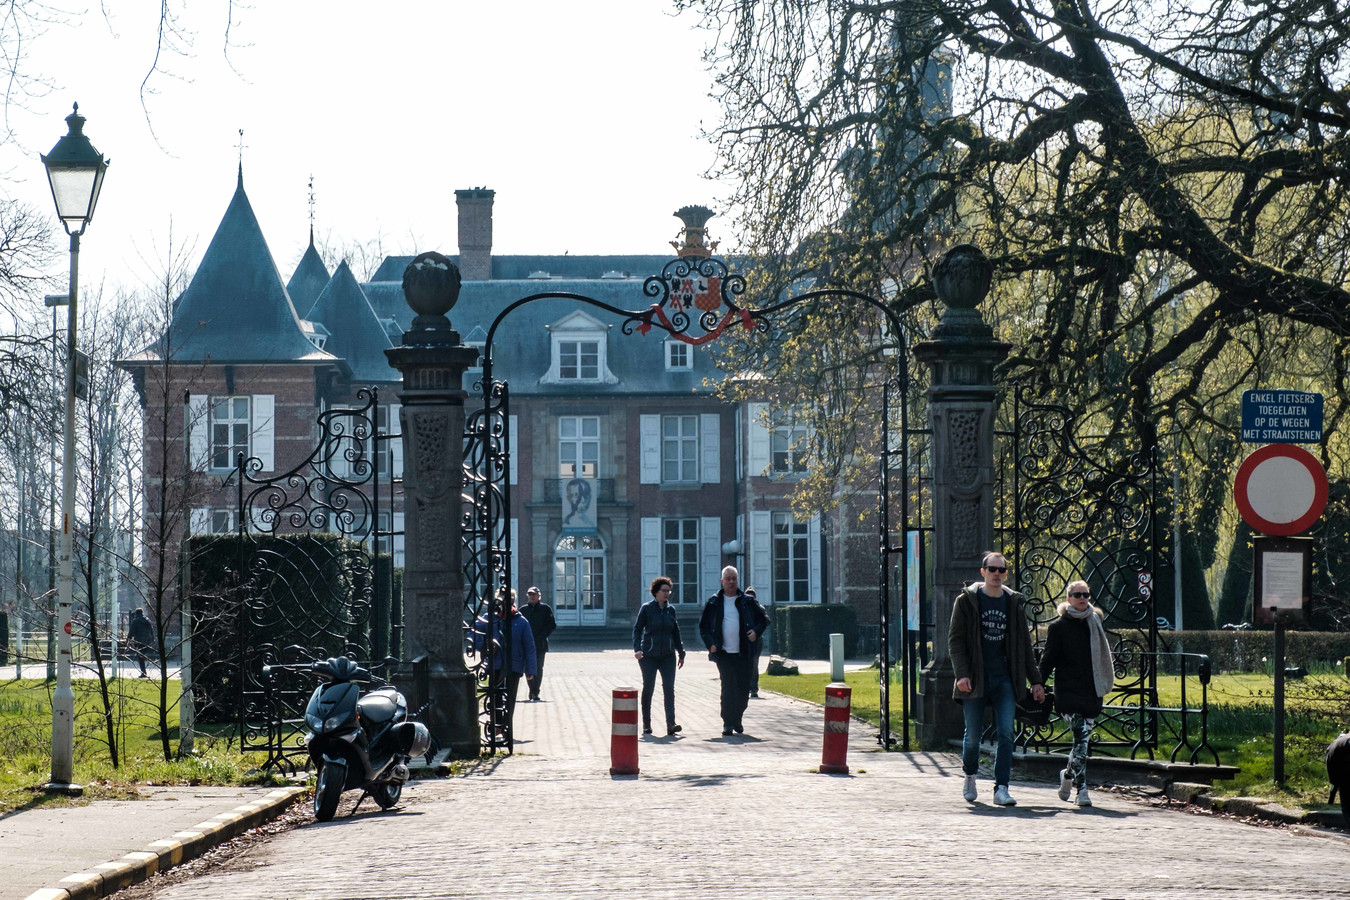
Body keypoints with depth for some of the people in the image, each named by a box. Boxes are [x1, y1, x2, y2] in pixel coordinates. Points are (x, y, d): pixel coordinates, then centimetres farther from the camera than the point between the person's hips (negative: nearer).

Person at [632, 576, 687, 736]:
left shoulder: (670, 609, 8)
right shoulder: (647, 608, -3)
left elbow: (675, 632, 17)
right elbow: (637, 629, -4)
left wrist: (681, 653, 21)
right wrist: (637, 649, -17)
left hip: (668, 656, 3)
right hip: (649, 655, -3)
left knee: (669, 688, -9)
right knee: (648, 689, 5)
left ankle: (670, 724, -15)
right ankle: (646, 725, 15)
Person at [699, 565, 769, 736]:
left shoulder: (748, 602, 8)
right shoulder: (713, 603, 6)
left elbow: (764, 619, 16)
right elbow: (703, 626, 12)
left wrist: (756, 632, -3)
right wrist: (710, 644, -2)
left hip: (743, 653, 2)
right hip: (723, 653, -2)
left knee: (743, 689, 3)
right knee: (728, 687, -10)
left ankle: (737, 719, 22)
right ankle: (728, 723, -7)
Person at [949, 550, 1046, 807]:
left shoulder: (1014, 603, 11)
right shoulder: (967, 601, 1)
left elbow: (1024, 645, 16)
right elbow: (955, 640, -2)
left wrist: (1035, 680, 13)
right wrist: (962, 674, -14)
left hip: (1004, 679, 2)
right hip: (975, 679, -2)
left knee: (1006, 733, -10)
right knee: (973, 735, 5)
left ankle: (1001, 788, -11)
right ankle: (970, 776, 31)